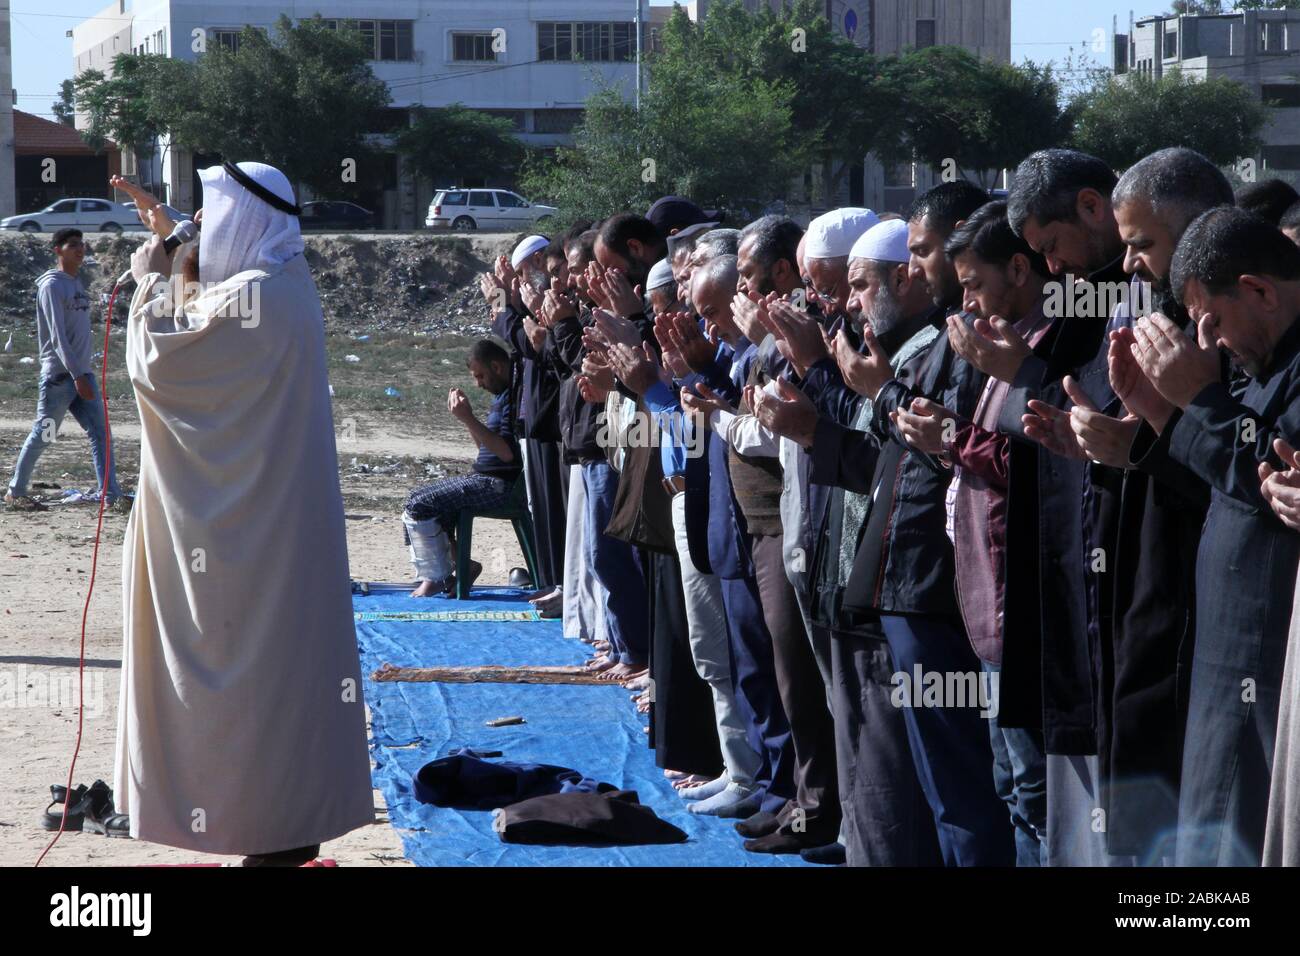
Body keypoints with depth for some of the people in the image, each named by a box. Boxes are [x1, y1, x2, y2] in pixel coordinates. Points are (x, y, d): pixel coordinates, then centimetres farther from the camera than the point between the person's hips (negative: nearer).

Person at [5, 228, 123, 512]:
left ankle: (111, 495, -5)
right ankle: (15, 492, 12)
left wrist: (84, 373, 15)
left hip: (83, 374, 8)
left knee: (100, 433, -1)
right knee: (42, 436, 0)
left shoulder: (77, 283, 15)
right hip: (58, 376, -8)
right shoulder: (52, 285, -11)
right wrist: (77, 376, -22)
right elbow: (57, 336, -17)